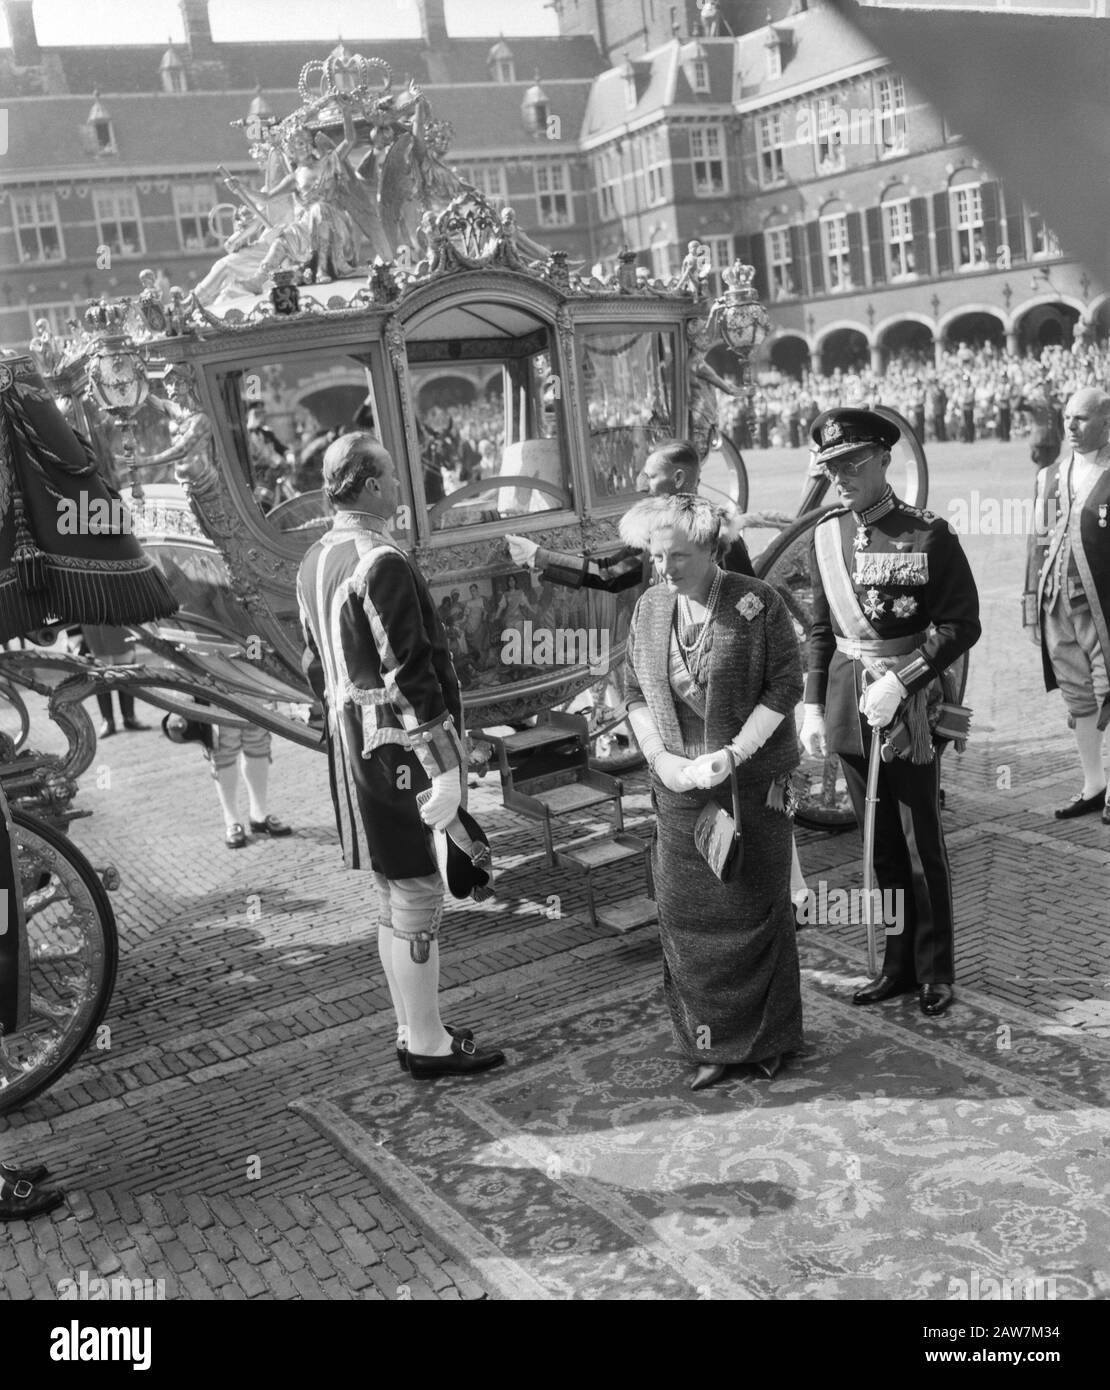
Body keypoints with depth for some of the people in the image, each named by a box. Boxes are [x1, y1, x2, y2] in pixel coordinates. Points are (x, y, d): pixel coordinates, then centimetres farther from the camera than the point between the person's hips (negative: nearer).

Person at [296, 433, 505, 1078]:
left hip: (354, 748, 10)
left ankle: (414, 1031, 28)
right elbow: (408, 675, -21)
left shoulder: (316, 560, 12)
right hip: (400, 749, -10)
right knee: (418, 895, 1)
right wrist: (445, 768, -19)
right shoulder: (383, 563, -18)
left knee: (395, 895, 17)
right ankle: (429, 1045, 12)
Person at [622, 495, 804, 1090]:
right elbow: (635, 690, 8)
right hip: (679, 783, 4)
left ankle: (768, 1039, 25)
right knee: (683, 914, 7)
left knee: (754, 911, 6)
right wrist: (659, 757, -6)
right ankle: (711, 1044, 22)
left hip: (752, 781, -4)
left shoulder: (756, 604, -10)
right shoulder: (650, 606, 4)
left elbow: (786, 685, -11)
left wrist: (731, 756, -17)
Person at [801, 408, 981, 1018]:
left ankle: (935, 971, 22)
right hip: (849, 707, 5)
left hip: (910, 705, -5)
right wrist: (814, 706, 7)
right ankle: (899, 963, 28)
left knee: (922, 846, 6)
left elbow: (961, 624, -11)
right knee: (881, 845, 15)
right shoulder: (825, 536, 4)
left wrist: (899, 682, -19)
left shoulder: (930, 535, -11)